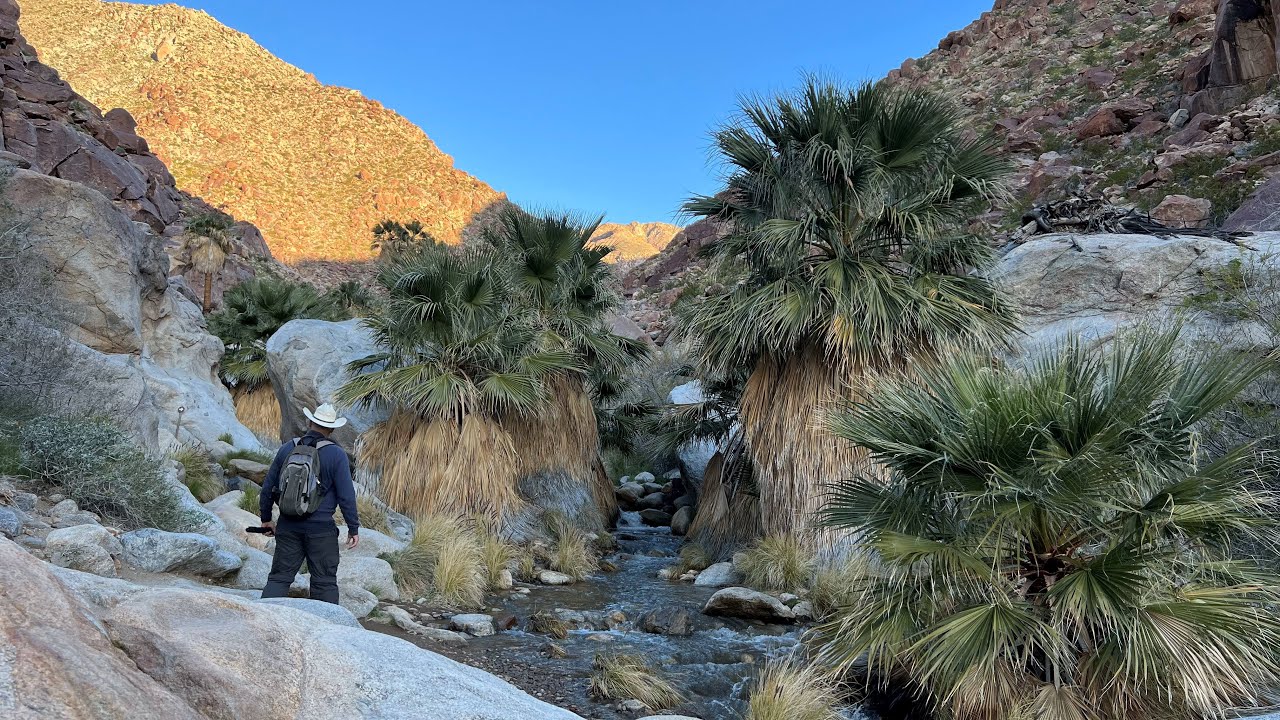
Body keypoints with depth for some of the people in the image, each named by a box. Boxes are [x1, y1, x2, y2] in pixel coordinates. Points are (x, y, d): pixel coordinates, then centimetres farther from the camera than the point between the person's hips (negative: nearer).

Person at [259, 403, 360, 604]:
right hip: (321, 528, -3)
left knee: (279, 577, 10)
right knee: (325, 582, 5)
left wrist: (266, 518, 23)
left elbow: (268, 486, 11)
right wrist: (353, 528, -1)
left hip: (288, 527, 3)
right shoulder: (337, 455, -8)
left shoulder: (287, 448, 4)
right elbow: (346, 495, -9)